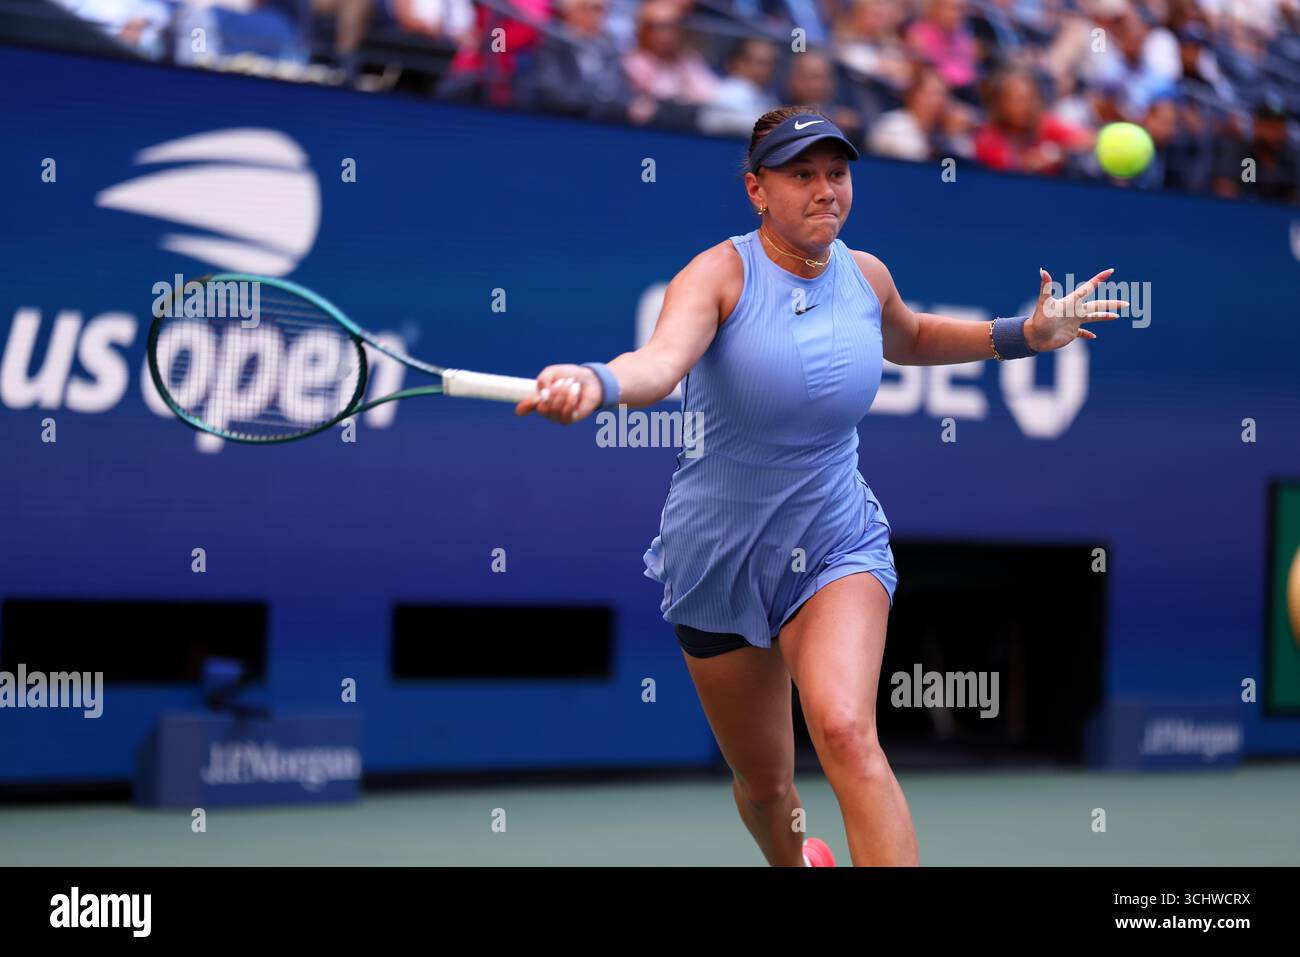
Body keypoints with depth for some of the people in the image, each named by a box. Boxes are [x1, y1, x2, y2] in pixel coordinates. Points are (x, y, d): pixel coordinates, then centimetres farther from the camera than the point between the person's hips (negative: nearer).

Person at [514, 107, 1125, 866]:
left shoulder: (866, 276, -2)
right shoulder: (722, 274, -16)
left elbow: (911, 341, 23)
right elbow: (661, 361, -38)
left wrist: (1025, 334, 12)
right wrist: (596, 383, -61)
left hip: (837, 546, 1)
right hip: (721, 558, -1)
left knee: (846, 733, -27)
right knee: (764, 784, 15)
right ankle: (794, 861, 50)